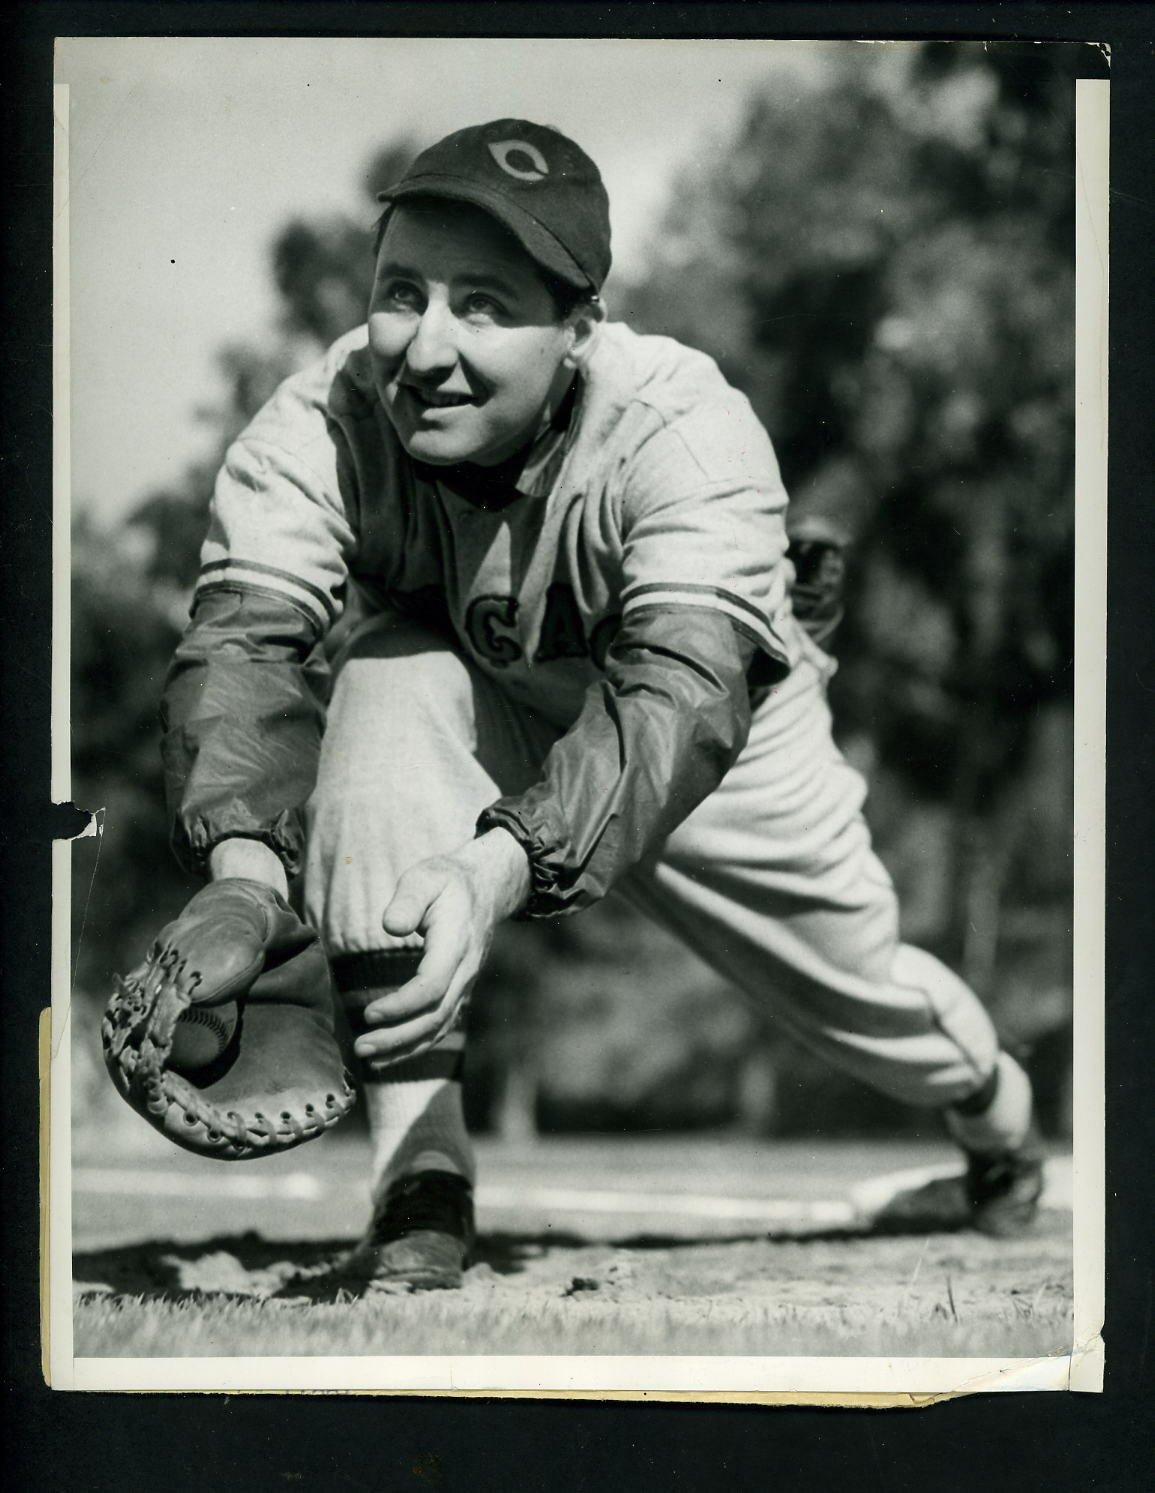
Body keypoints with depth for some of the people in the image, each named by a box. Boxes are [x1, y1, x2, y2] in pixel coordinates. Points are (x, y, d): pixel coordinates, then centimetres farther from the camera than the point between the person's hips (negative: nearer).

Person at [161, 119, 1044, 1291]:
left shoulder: (692, 434, -38)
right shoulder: (322, 426, -31)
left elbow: (680, 697, -51)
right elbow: (244, 636, -43)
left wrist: (501, 868, -69)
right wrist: (245, 863, -63)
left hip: (718, 745, 0)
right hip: (479, 724, 1)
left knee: (864, 992, 11)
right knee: (388, 683, -33)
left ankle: (995, 1111, 53)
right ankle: (418, 1183, -29)